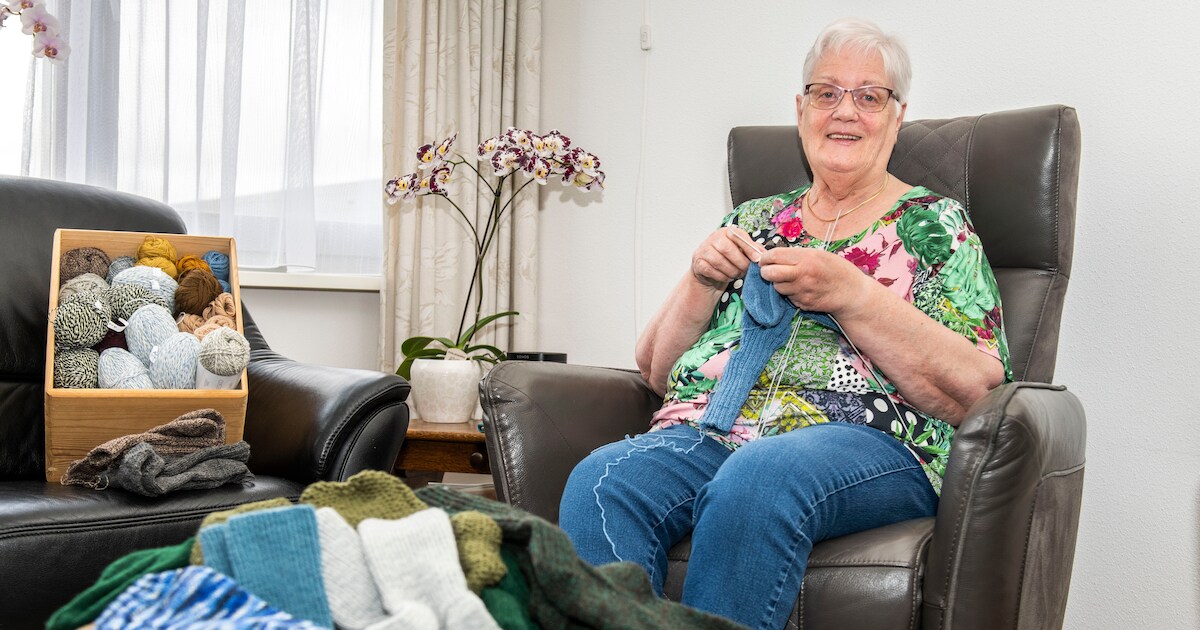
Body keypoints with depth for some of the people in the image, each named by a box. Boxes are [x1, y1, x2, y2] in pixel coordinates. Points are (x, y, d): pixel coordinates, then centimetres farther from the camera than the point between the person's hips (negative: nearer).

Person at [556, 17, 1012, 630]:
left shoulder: (934, 224, 13)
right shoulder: (753, 220, 23)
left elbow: (977, 390, -2)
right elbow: (656, 371, 20)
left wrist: (850, 293, -11)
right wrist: (701, 281, 2)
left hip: (866, 439, -3)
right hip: (706, 432, 4)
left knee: (755, 479, -38)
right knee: (601, 478, -30)